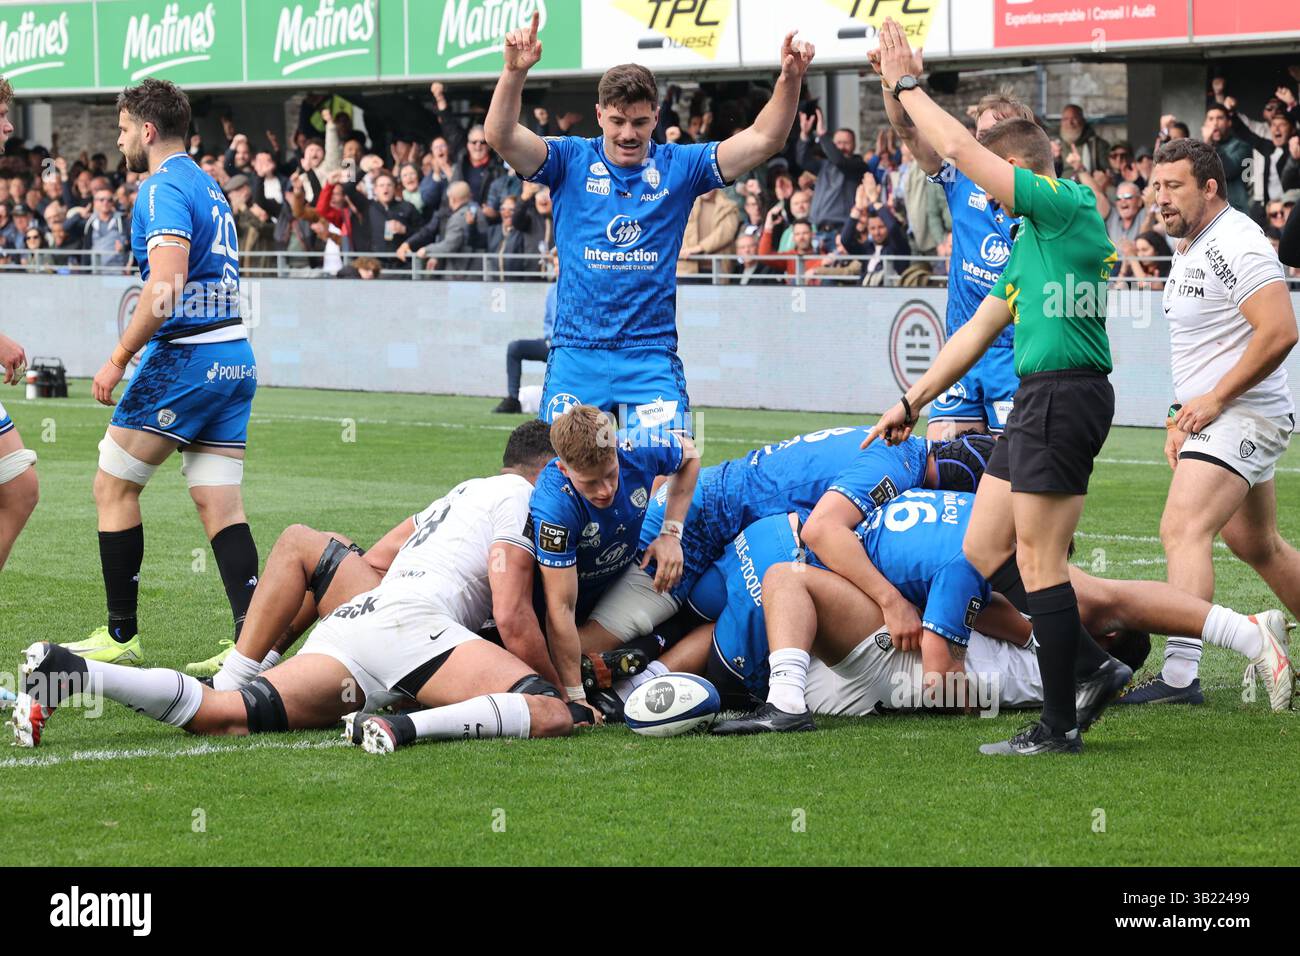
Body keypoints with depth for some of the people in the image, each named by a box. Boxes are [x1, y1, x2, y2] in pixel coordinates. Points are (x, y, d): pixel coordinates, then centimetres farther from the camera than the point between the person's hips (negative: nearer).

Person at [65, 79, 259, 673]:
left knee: (114, 488, 3)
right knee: (220, 505, 4)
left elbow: (165, 286, -22)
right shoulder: (208, 187, 19)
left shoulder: (164, 188, -11)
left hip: (185, 357, -8)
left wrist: (119, 358, -17)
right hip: (236, 357, 8)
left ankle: (121, 635, 6)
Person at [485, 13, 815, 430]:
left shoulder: (678, 167, 5)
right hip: (576, 355, 0)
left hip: (652, 357, 0)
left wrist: (790, 79, -18)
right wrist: (515, 71, -27)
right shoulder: (572, 162, 3)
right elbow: (501, 137, -11)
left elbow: (762, 140, -2)